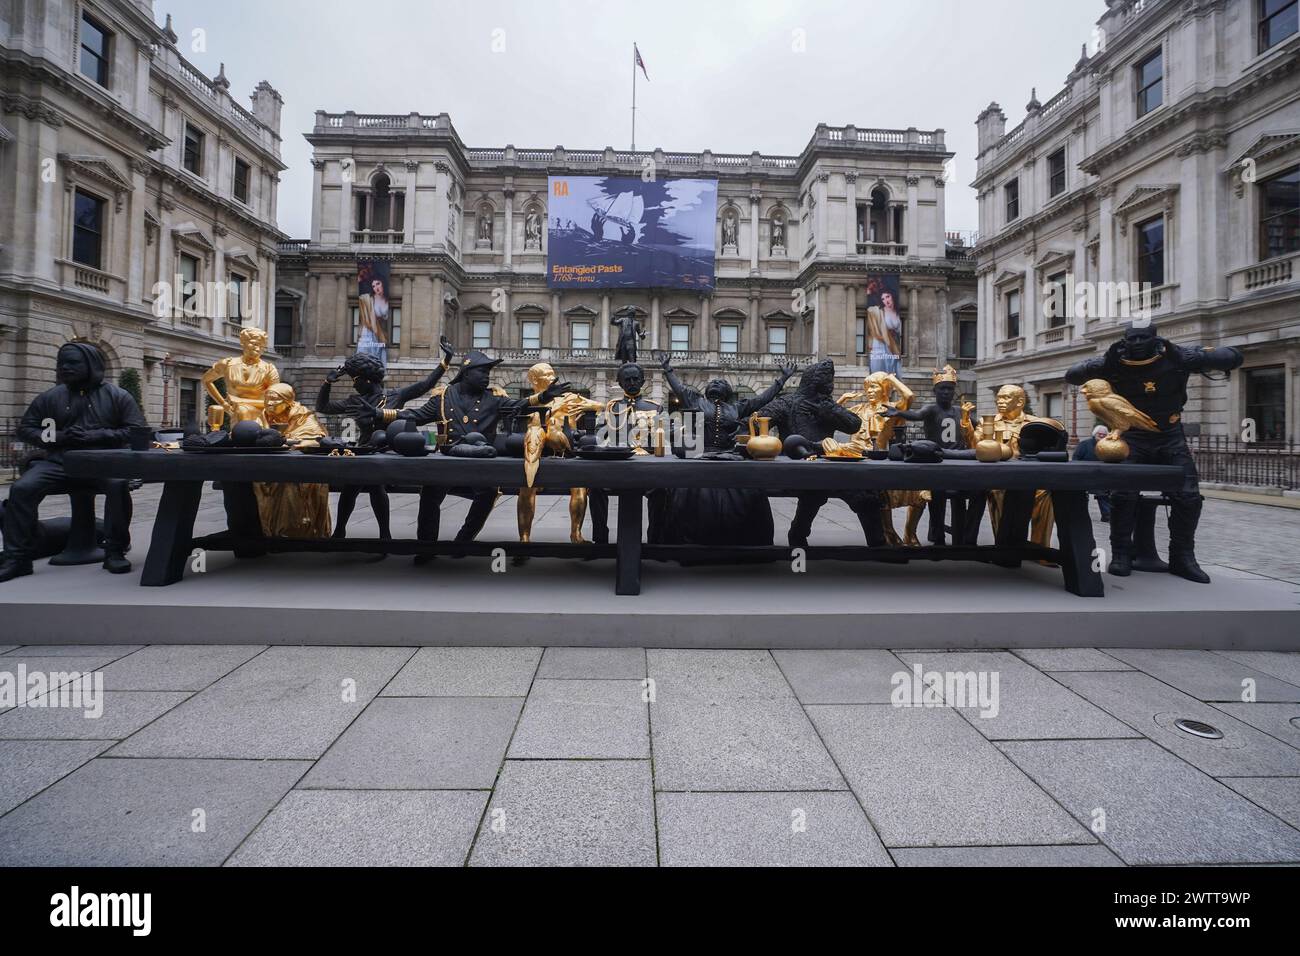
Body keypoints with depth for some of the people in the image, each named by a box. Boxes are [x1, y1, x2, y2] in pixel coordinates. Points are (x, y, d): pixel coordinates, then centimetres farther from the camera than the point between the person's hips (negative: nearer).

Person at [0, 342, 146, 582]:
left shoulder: (118, 396, 7)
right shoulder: (49, 397, 13)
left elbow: (136, 431, -1)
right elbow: (25, 429, 16)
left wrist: (94, 436, -12)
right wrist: (58, 437, -5)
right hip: (59, 462, 3)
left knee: (118, 485, -34)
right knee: (21, 489, -21)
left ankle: (115, 552, -23)